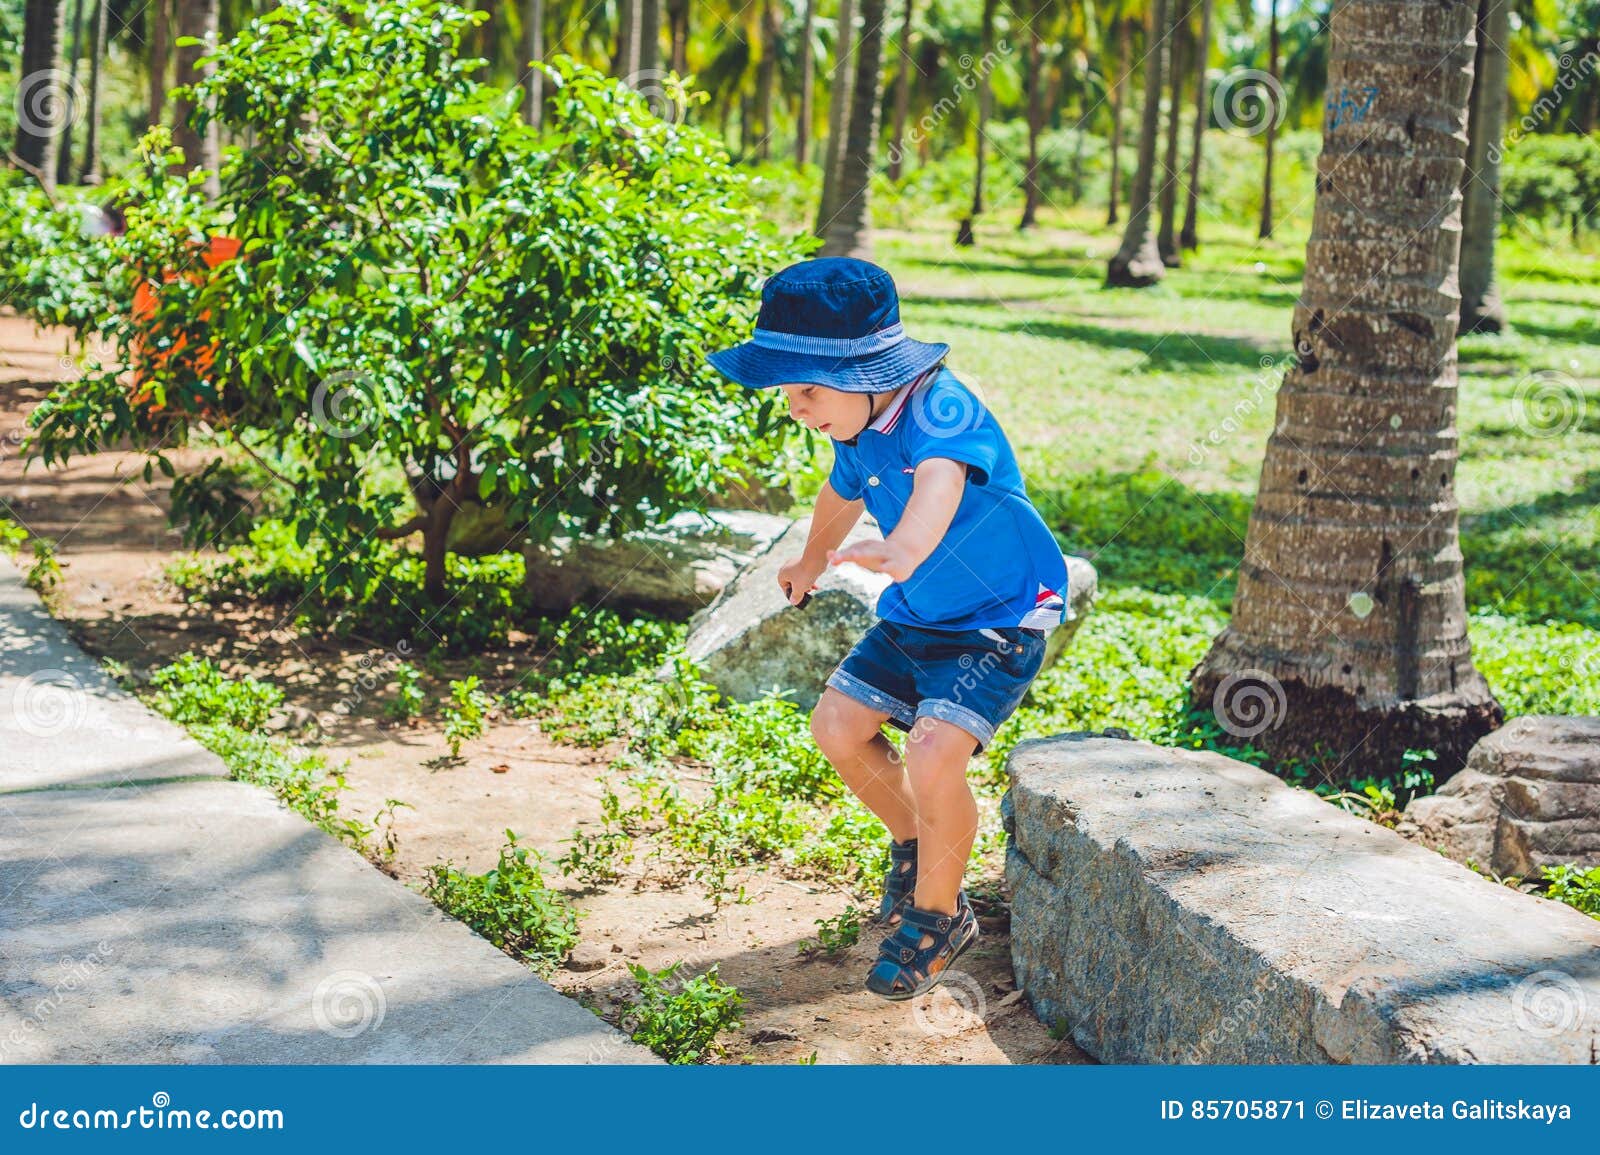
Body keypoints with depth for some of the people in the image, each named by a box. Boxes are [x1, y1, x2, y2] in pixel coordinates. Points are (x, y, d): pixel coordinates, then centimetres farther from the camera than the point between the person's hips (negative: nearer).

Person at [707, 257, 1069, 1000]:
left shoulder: (941, 409, -30)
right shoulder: (857, 435, -4)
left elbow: (940, 480, -51)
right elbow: (843, 494, 19)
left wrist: (904, 550, -64)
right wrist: (812, 560, 35)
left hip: (1000, 619, -8)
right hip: (917, 614, 8)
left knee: (931, 756, -23)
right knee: (837, 726, 7)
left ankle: (938, 916, 2)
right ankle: (915, 847, 32)